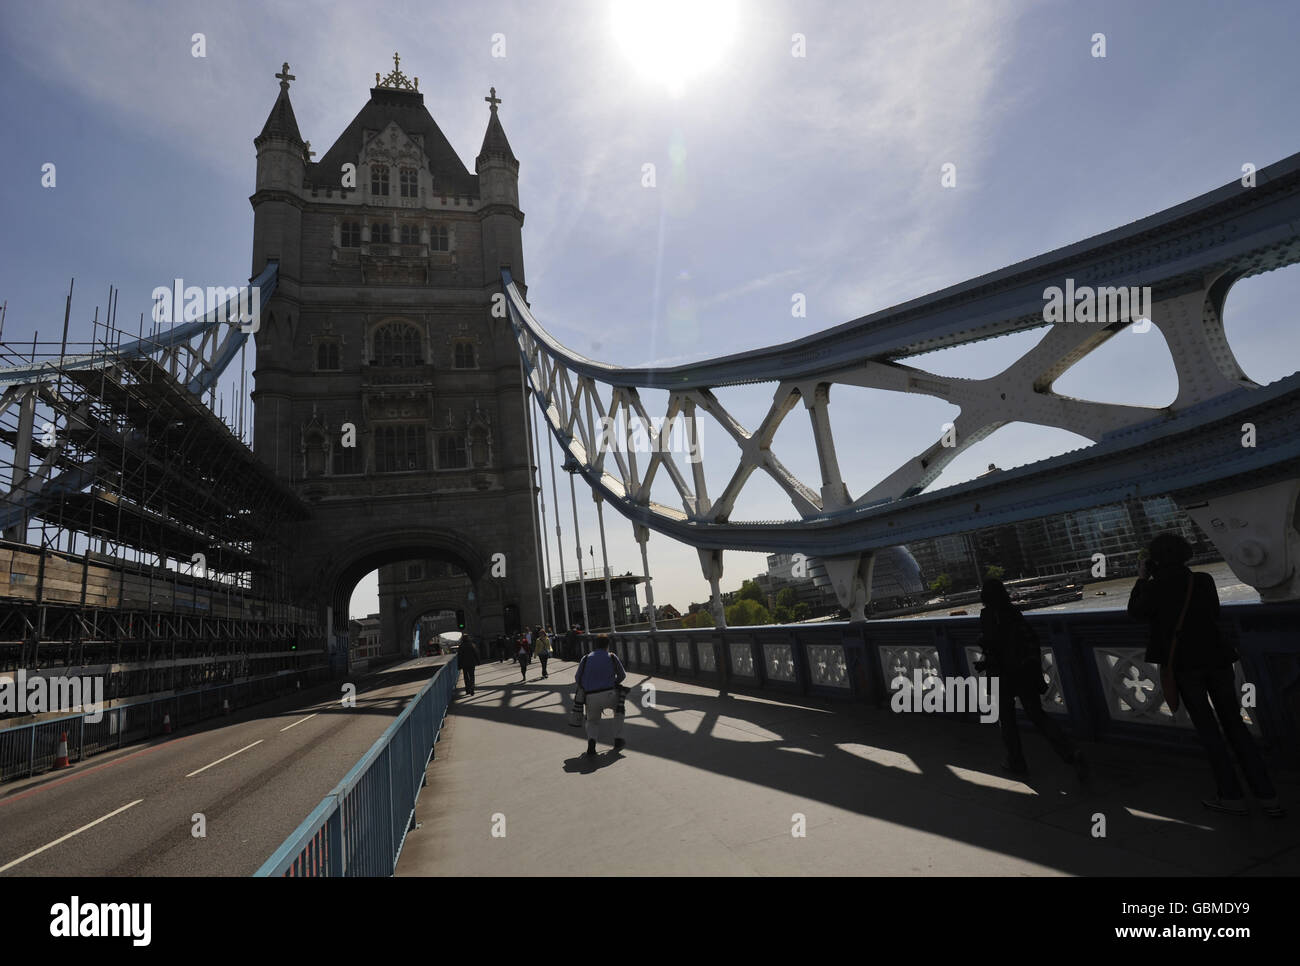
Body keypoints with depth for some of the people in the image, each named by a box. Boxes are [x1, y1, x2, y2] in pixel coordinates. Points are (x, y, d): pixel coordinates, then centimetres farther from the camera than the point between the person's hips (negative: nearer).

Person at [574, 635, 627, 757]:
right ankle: (618, 740, 24)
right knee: (619, 711, 30)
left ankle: (591, 741, -6)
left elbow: (577, 678, 10)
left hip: (591, 697, 1)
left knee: (592, 721, 23)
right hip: (609, 694, -1)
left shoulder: (586, 659, 11)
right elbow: (622, 675, 16)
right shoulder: (612, 657, 9)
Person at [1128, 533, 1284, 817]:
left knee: (1208, 729, 5)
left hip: (1186, 664, -4)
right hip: (1217, 658, 4)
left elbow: (1135, 611, 6)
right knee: (1235, 726, 12)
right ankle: (1268, 797, 11)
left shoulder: (1157, 586, -9)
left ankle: (1232, 797, 7)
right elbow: (1212, 613, 18)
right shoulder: (1204, 580, 2)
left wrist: (1142, 578, 10)